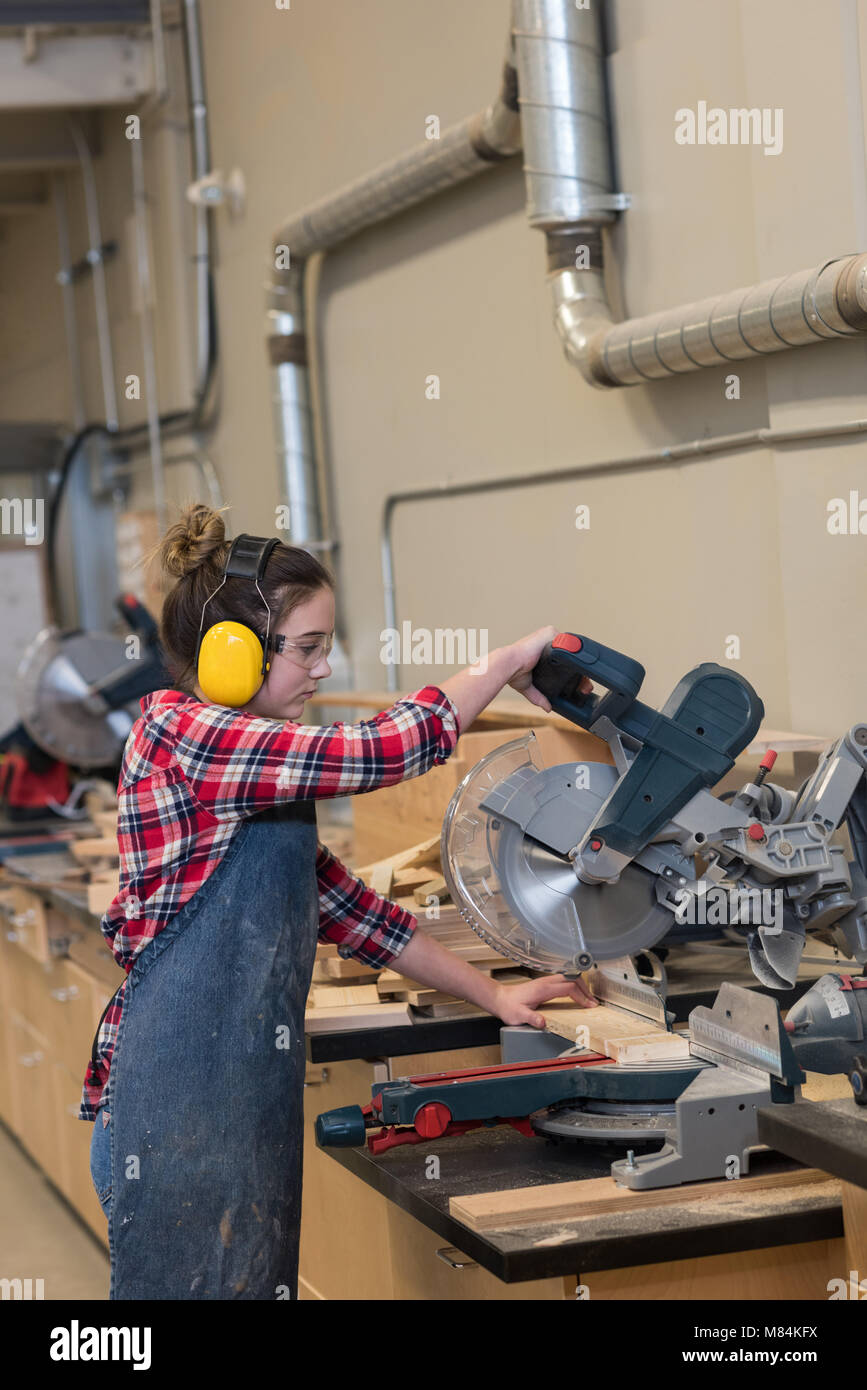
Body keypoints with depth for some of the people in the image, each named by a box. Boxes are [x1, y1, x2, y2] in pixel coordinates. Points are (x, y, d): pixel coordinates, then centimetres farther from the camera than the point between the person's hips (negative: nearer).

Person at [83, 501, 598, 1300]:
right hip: (183, 1103, -9)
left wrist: (492, 995, 17)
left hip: (247, 1093, 9)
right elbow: (382, 751, -18)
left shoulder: (249, 763, 17)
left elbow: (340, 902, 20)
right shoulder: (175, 733, -13)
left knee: (259, 1277, 12)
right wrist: (509, 662, -6)